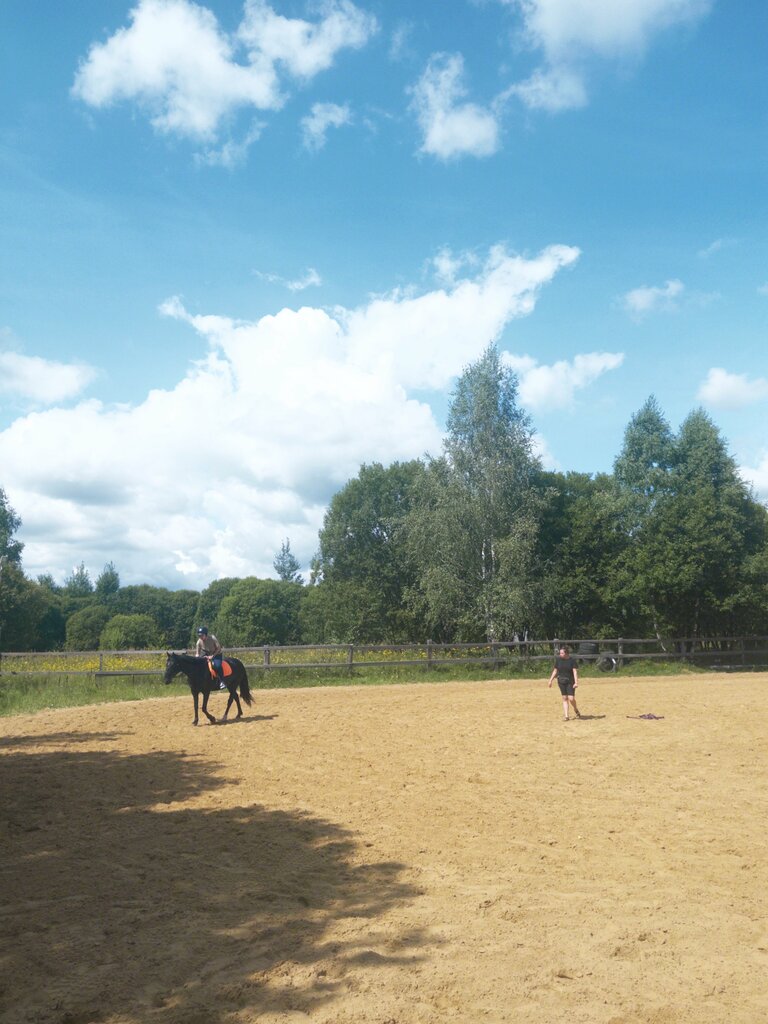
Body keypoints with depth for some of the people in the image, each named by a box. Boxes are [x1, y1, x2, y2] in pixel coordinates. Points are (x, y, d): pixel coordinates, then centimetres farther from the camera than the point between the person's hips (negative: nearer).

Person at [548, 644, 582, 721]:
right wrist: (551, 680, 6)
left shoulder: (572, 660, -8)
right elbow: (555, 670, 9)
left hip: (570, 681, -3)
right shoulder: (558, 659, 2)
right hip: (561, 681, 3)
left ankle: (576, 710, 21)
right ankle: (566, 715, 6)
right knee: (565, 698, 3)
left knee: (571, 698, -9)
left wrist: (576, 682, -19)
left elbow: (575, 671, -11)